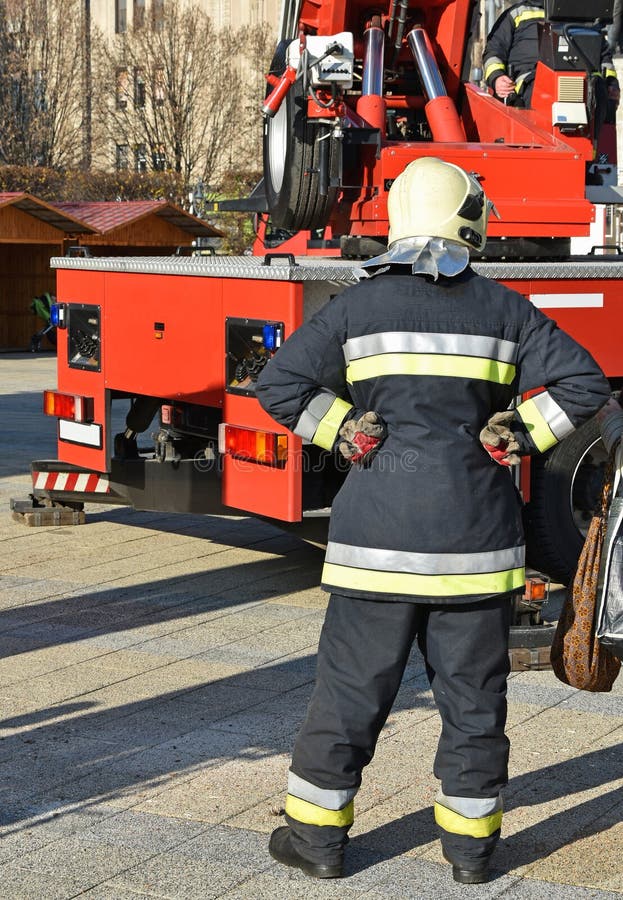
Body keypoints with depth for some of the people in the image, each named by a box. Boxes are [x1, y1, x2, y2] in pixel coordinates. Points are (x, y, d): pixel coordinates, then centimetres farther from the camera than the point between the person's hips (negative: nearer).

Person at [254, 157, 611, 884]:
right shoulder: (503, 310, 1)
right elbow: (581, 382, -5)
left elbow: (280, 386, -7)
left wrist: (344, 433, 0)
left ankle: (317, 833, 15)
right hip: (475, 535, 1)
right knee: (472, 690, 10)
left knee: (352, 685, 8)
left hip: (380, 532, -1)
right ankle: (469, 841, 18)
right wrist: (520, 438, 0)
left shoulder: (359, 306, -2)